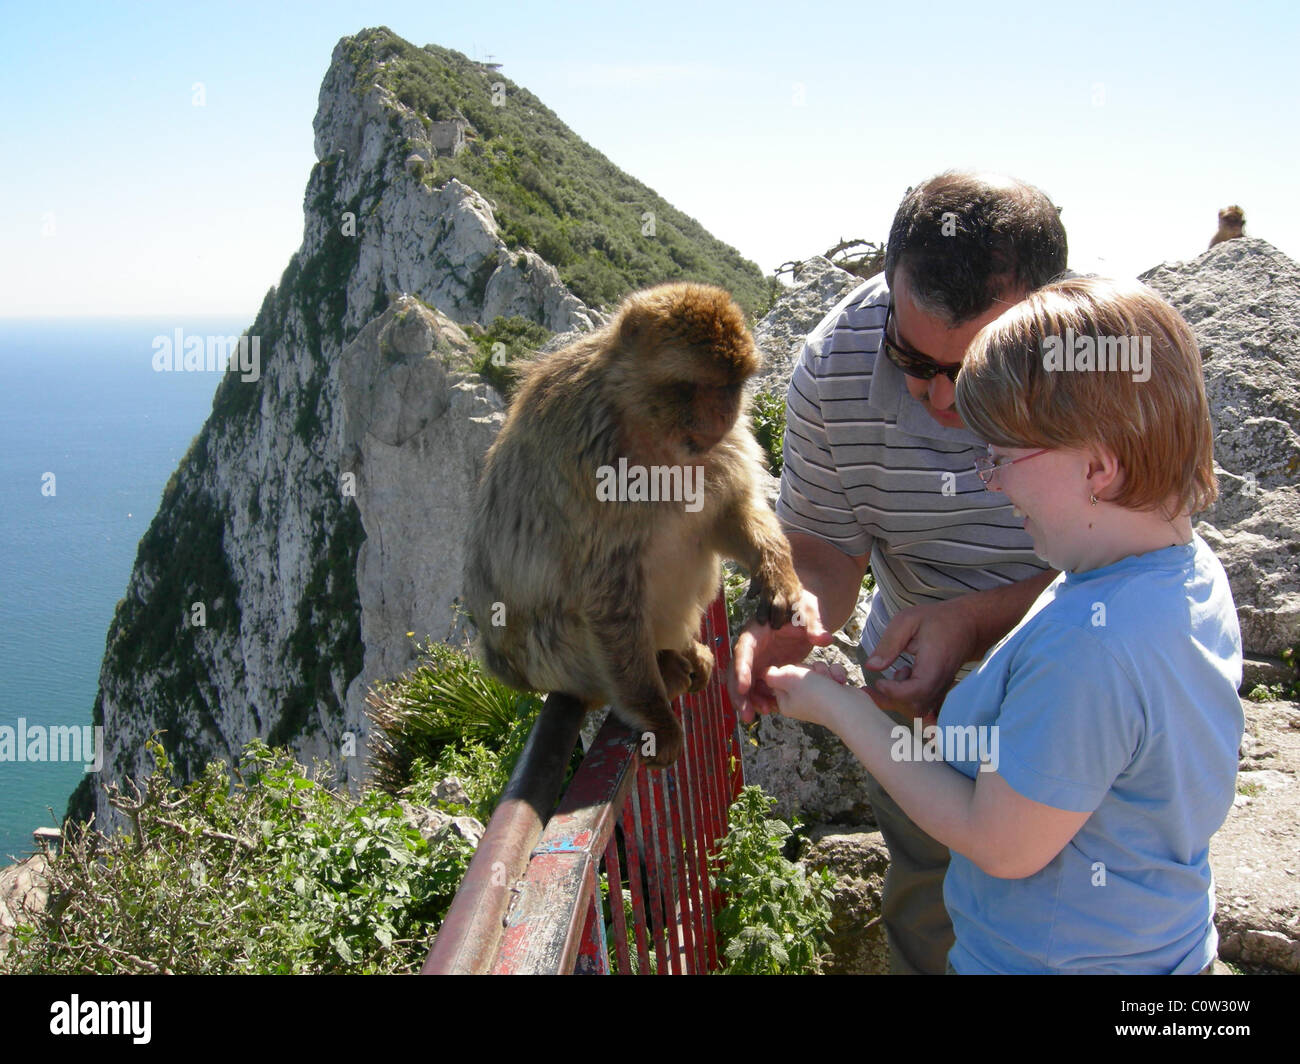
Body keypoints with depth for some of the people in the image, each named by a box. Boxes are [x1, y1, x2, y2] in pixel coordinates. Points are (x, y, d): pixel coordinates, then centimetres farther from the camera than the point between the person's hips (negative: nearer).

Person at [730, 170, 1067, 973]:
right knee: (927, 925, 18)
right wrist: (802, 610, -33)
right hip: (924, 694, 2)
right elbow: (824, 540, -10)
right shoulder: (835, 364, -22)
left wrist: (974, 616, -36)